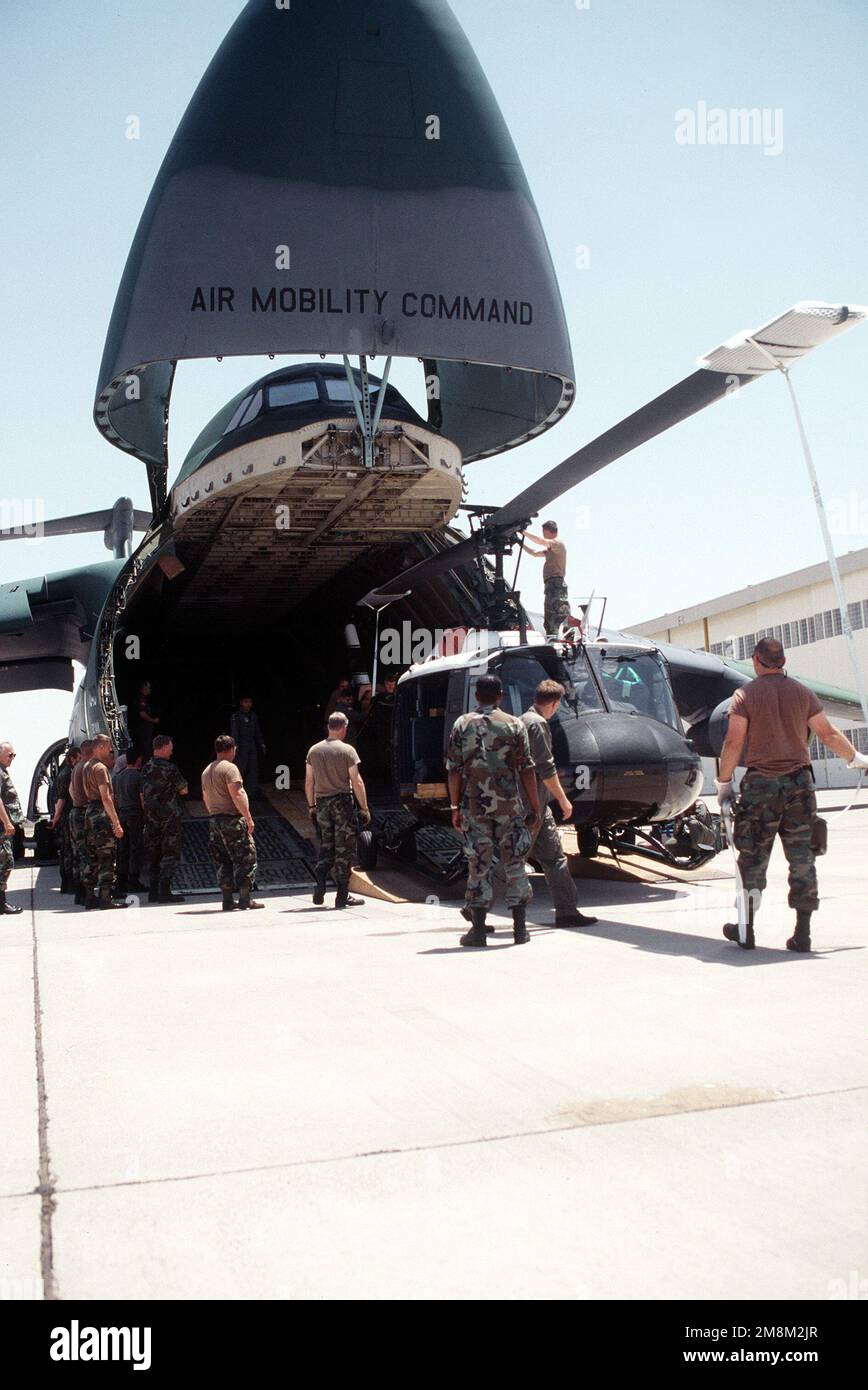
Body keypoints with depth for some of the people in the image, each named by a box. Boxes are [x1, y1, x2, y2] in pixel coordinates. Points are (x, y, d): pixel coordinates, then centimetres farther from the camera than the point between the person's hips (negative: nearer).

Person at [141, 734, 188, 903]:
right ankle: (164, 891, -9)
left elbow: (142, 794, 15)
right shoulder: (170, 768, -12)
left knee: (153, 853, 10)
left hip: (151, 817, 7)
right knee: (170, 853, -4)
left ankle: (153, 891, 12)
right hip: (169, 816, -7)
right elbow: (184, 790, -4)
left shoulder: (146, 768, 9)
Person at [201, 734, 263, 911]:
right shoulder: (229, 768, -10)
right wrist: (248, 817, -17)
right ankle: (244, 899, -7)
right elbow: (236, 795, -19)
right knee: (246, 858, -3)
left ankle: (228, 900, 9)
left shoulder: (206, 771, 17)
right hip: (233, 819, -8)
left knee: (224, 862, 10)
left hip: (215, 821, 8)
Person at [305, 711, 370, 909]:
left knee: (326, 847, 15)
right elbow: (356, 782, -10)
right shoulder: (347, 750, -7)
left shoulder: (314, 750, 7)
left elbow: (309, 782, 9)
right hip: (343, 802, -4)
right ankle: (342, 896, 5)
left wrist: (312, 806, 17)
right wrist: (364, 808, -5)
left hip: (322, 803, 4)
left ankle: (320, 885, -1)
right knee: (344, 849, 2)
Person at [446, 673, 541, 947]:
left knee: (478, 865, 5)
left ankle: (478, 930, 5)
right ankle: (520, 928, 11)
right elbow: (526, 770, -2)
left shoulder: (462, 724, 3)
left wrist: (455, 807, 6)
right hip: (509, 803, 0)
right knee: (514, 863, 8)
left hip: (474, 804, 0)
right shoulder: (514, 724, 0)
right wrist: (535, 809, 3)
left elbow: (454, 770, 0)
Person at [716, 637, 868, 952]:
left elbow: (734, 742, -10)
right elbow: (829, 735, 8)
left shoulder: (745, 694, -3)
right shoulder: (803, 693, 7)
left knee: (753, 859, 6)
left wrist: (723, 782, -2)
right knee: (802, 858, 6)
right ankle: (802, 933, 6)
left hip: (761, 783, -3)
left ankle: (746, 930, 14)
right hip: (799, 783, 3)